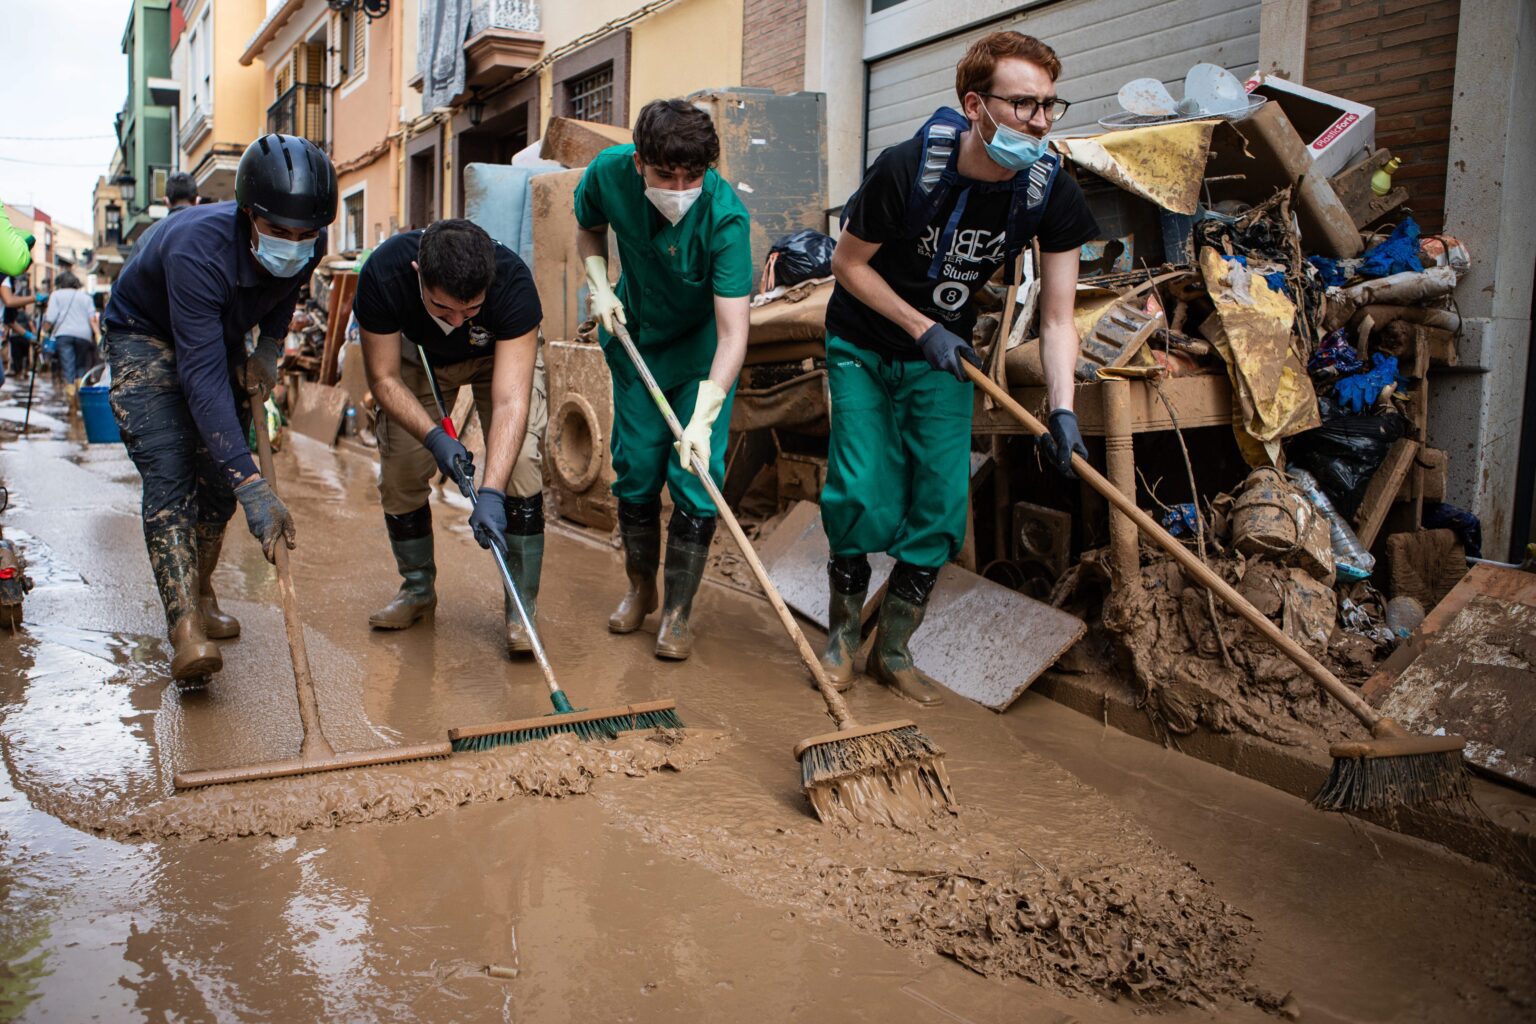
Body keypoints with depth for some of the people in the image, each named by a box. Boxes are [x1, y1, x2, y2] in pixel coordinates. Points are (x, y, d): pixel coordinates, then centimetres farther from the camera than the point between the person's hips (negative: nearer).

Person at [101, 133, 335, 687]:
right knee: (169, 475, -20)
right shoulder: (198, 248, -41)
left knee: (219, 476, 3)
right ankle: (186, 626, -27)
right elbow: (202, 377, -46)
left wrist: (270, 346, -11)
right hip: (145, 335, -6)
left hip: (222, 338, 6)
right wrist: (254, 487, -53)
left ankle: (198, 592, 24)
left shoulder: (308, 247, -22)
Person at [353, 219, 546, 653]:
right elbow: (384, 377, -23)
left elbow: (510, 399, -43)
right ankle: (418, 588, 21)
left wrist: (491, 492, -52)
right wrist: (433, 436, -37)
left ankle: (521, 609, -9)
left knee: (520, 464, -20)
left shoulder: (513, 280, -41)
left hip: (502, 354, -2)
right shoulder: (383, 273, -36)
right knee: (398, 472, -4)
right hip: (419, 354, 2)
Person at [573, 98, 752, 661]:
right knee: (635, 473, 7)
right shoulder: (608, 173, -20)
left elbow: (733, 331, -36)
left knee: (695, 482, -8)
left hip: (704, 353, -3)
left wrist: (703, 417, -46)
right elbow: (588, 229, 6)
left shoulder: (724, 214, -32)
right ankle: (640, 589, 29)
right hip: (636, 344, 3)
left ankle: (678, 611, 9)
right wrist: (599, 286, -12)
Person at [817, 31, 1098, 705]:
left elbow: (1056, 317, -14)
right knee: (862, 496, -9)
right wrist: (922, 328, -17)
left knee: (942, 502, -2)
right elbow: (848, 262, -13)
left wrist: (1062, 407, -27)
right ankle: (843, 632, 16)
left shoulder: (1053, 195, -17)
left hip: (942, 353, 3)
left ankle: (893, 650, 15)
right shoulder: (907, 168, -27)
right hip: (864, 344, -3)